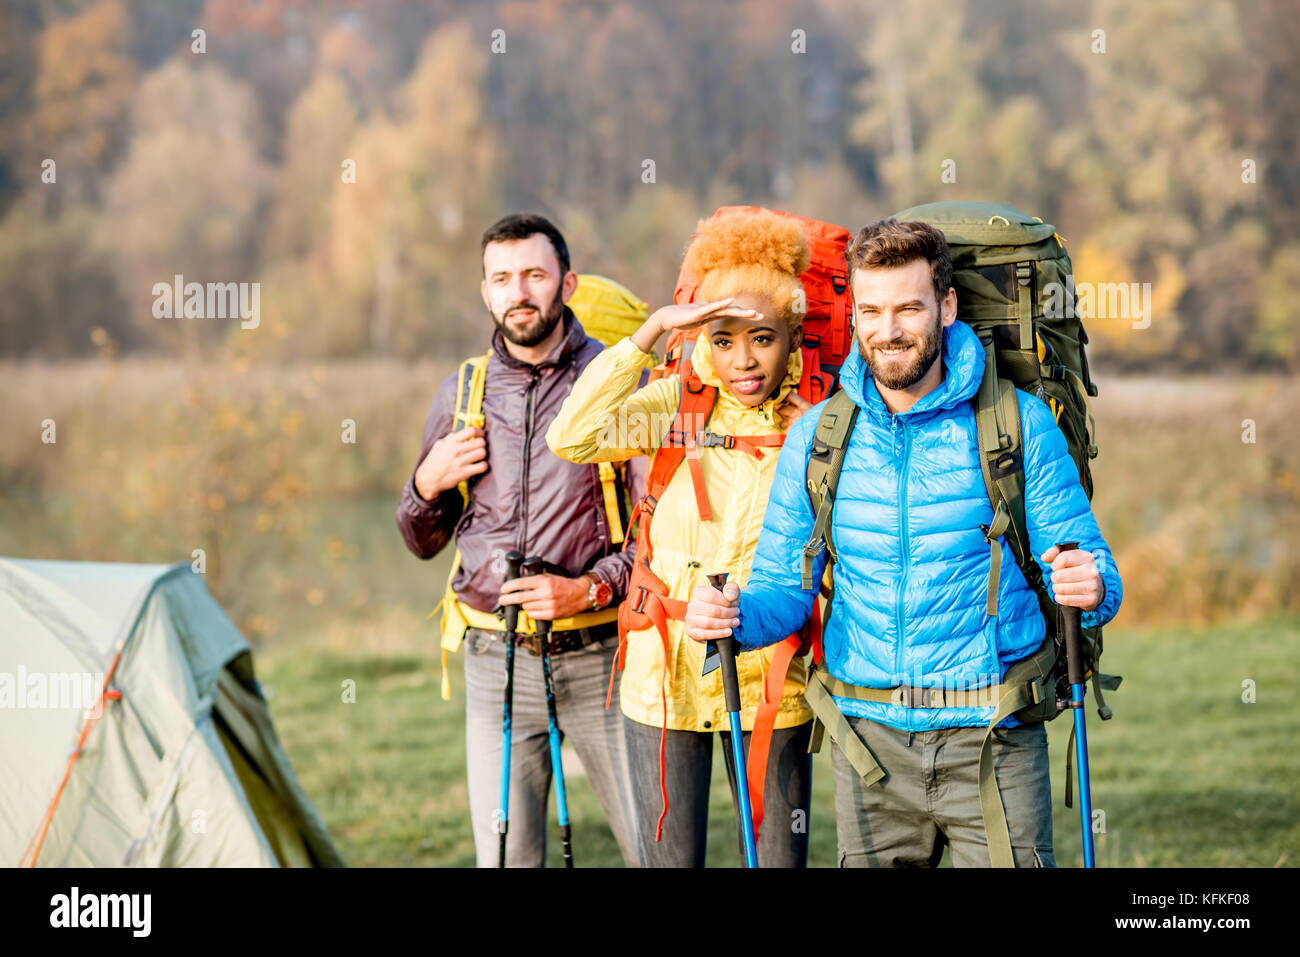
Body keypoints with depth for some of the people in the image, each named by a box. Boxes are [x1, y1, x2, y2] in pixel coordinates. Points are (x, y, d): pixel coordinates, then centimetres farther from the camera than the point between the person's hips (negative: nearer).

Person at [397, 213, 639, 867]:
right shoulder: (462, 393, 9)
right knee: (505, 856, 1)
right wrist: (427, 485, -2)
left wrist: (592, 588, -15)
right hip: (495, 664, 3)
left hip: (597, 657, -2)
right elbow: (423, 543, 18)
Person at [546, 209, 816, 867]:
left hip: (768, 682, 0)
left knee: (780, 860, 6)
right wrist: (652, 330, -23)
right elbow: (573, 438, -21)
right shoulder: (678, 404, -3)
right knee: (669, 859, 6)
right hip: (665, 673, 0)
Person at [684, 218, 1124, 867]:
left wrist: (1090, 588, -25)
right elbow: (782, 586, 6)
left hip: (992, 740, -2)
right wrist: (730, 615, -15)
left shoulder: (1019, 423, -2)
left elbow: (1085, 561, -2)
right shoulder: (816, 436, 5)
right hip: (870, 738, 2)